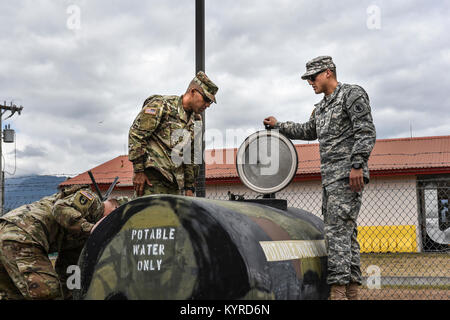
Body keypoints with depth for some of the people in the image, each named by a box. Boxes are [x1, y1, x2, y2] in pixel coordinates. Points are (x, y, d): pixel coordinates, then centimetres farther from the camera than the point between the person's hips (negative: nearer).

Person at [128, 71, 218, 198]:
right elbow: (136, 134, -10)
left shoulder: (196, 121, 18)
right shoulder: (161, 105, -5)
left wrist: (189, 188, 18)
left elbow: (192, 157, 24)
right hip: (151, 175, -7)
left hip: (174, 183, 7)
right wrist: (138, 170, -14)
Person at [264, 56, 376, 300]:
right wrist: (278, 126, 37)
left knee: (338, 229, -16)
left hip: (347, 175, -9)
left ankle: (338, 290, -19)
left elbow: (366, 132, -12)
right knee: (345, 232, 6)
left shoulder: (352, 94, -2)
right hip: (329, 177, 9)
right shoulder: (320, 108, 23)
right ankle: (351, 290, 7)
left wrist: (357, 165, -21)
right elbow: (308, 132, 39)